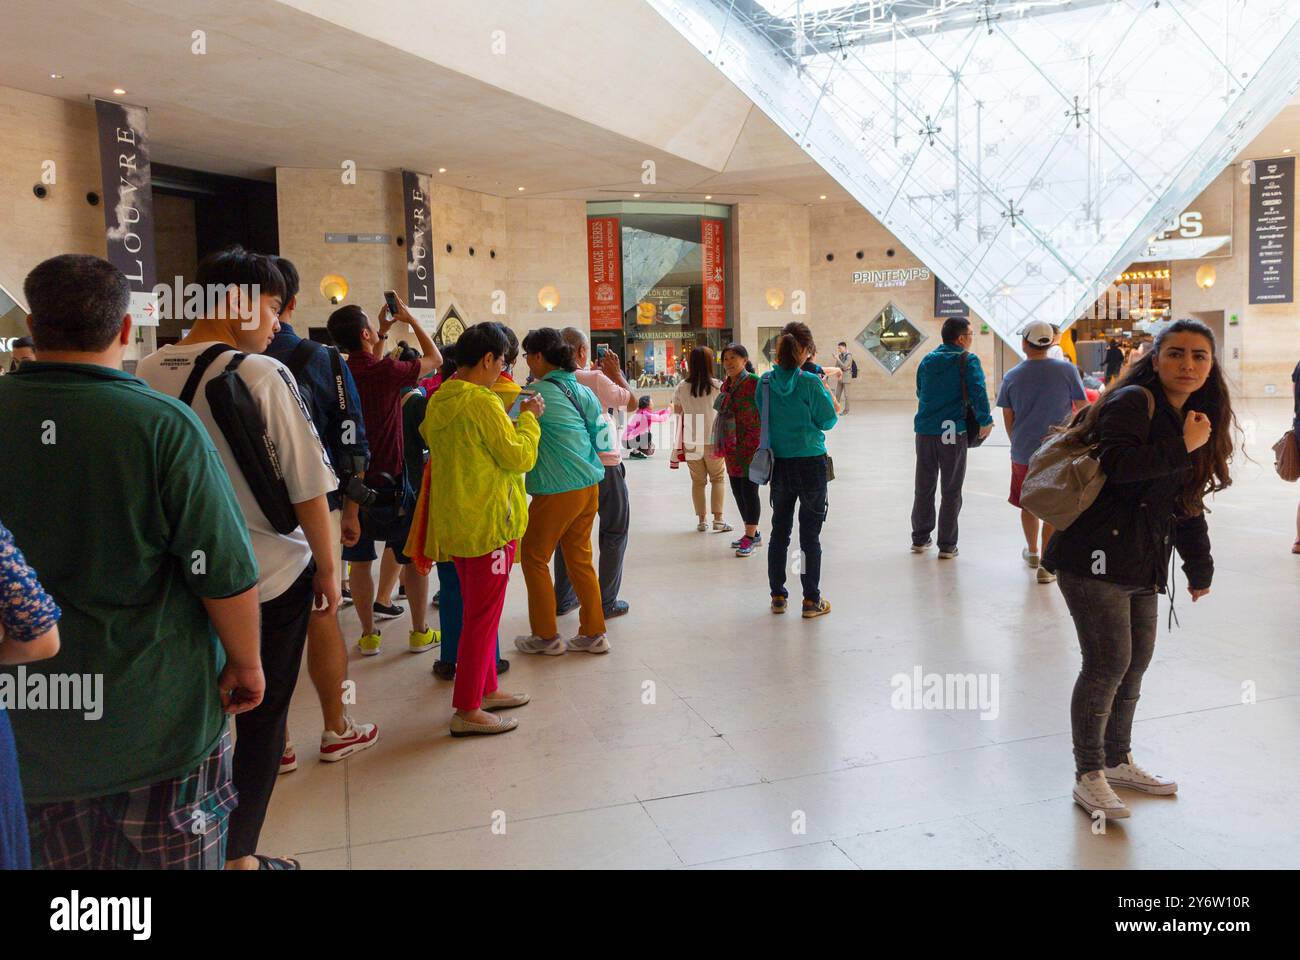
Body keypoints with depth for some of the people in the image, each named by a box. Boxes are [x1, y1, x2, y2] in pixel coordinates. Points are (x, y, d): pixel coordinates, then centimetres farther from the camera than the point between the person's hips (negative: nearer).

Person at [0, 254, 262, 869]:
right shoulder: (164, 424, -17)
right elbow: (226, 576, -17)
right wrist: (246, 664, -1)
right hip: (155, 716, -3)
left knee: (53, 857, 21)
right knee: (168, 857, 14)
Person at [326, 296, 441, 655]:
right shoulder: (387, 371, -16)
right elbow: (435, 359, 0)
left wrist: (384, 330, 26)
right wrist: (410, 319, 7)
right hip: (389, 483, -5)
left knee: (359, 560, 11)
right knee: (414, 557, 9)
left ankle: (369, 635, 19)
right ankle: (419, 633, 17)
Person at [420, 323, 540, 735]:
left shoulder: (438, 402, 7)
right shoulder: (483, 402, -19)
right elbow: (520, 457, -17)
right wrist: (529, 418, -2)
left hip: (454, 521, 9)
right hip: (487, 522, -9)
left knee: (477, 610, 19)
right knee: (483, 615, -1)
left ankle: (486, 689, 31)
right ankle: (467, 710, 6)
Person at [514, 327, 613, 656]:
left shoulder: (536, 392, -13)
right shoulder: (582, 391, 8)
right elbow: (602, 438, 9)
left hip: (557, 491, -7)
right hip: (589, 486, 7)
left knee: (534, 557, 9)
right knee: (580, 558, 15)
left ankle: (546, 637, 16)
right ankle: (593, 634, 19)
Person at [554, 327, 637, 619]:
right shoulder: (596, 379, -17)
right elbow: (632, 403, -9)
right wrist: (616, 373, 0)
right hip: (604, 463, -5)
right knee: (614, 533, 9)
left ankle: (562, 598, 22)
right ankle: (606, 602, 9)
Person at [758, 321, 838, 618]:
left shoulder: (766, 381, -3)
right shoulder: (809, 382, -15)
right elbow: (828, 420, -7)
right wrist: (825, 392, 7)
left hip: (779, 465, 4)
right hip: (810, 463, -4)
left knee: (780, 530, 15)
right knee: (810, 534, 5)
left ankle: (777, 596, 23)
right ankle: (811, 601, 11)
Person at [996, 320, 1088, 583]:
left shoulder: (1012, 376, -3)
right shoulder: (1067, 370, -9)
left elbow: (1008, 418, 4)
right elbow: (1083, 408, -2)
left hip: (1023, 453, 2)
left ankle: (1032, 553, 37)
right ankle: (1046, 565, 6)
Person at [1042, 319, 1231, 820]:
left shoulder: (1191, 418, 17)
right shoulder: (1133, 401, -10)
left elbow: (1185, 502, 22)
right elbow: (1117, 464, -27)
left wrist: (1199, 564, 23)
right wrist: (1182, 447, -19)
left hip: (1141, 564, 9)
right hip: (1097, 556, -9)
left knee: (1136, 661, 14)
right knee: (1108, 663, -7)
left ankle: (1118, 761, 31)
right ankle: (1088, 776, 7)